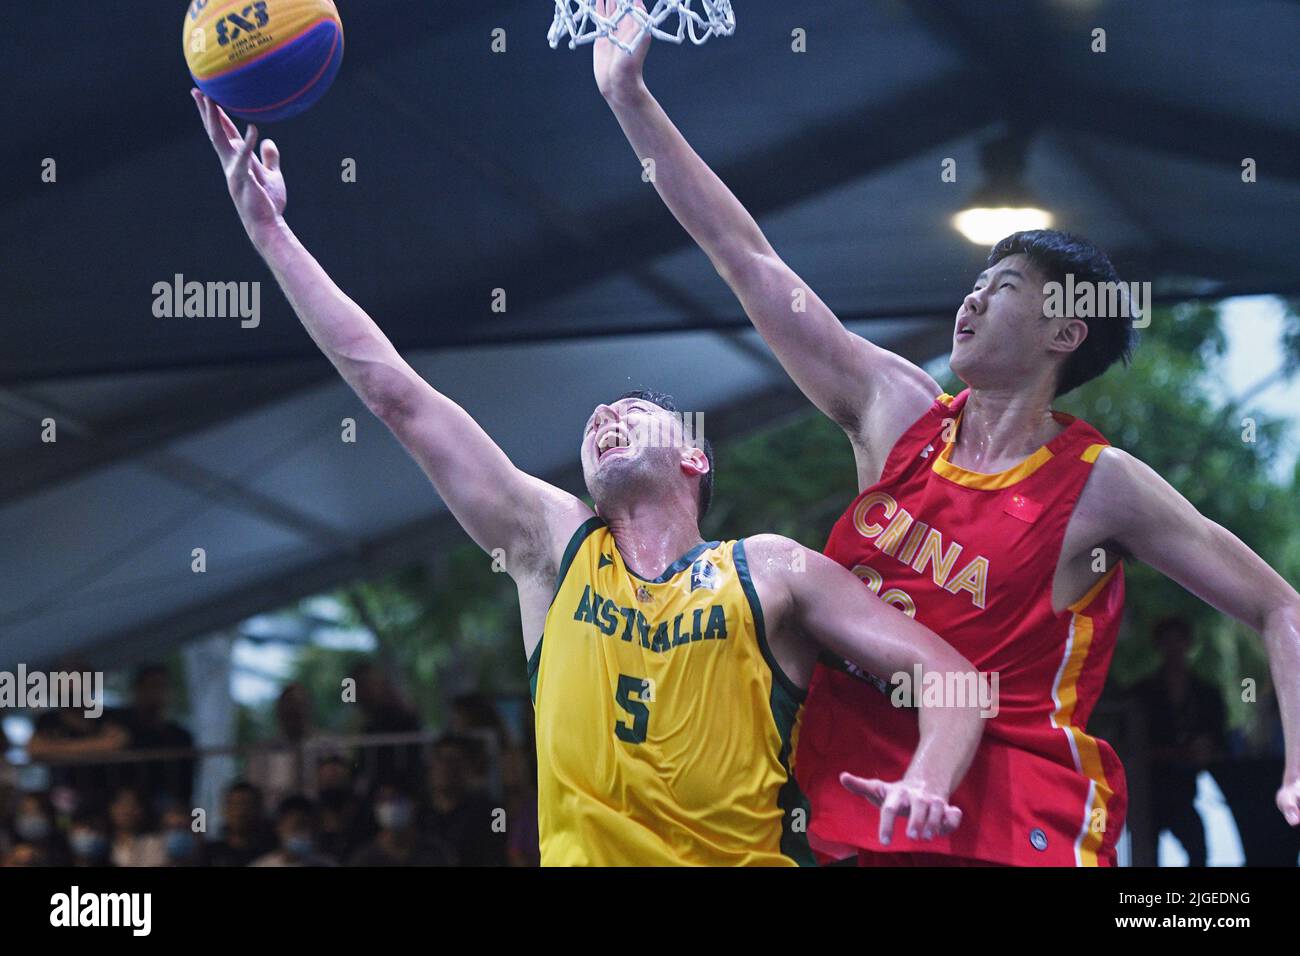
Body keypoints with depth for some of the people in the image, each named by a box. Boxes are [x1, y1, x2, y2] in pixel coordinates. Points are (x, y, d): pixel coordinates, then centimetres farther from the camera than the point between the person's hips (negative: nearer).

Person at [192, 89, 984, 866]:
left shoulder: (769, 573, 7)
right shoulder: (555, 542, 12)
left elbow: (950, 677, 3)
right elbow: (393, 391, 11)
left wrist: (926, 786, -17)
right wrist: (270, 228, 10)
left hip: (744, 853, -2)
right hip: (582, 852, 3)